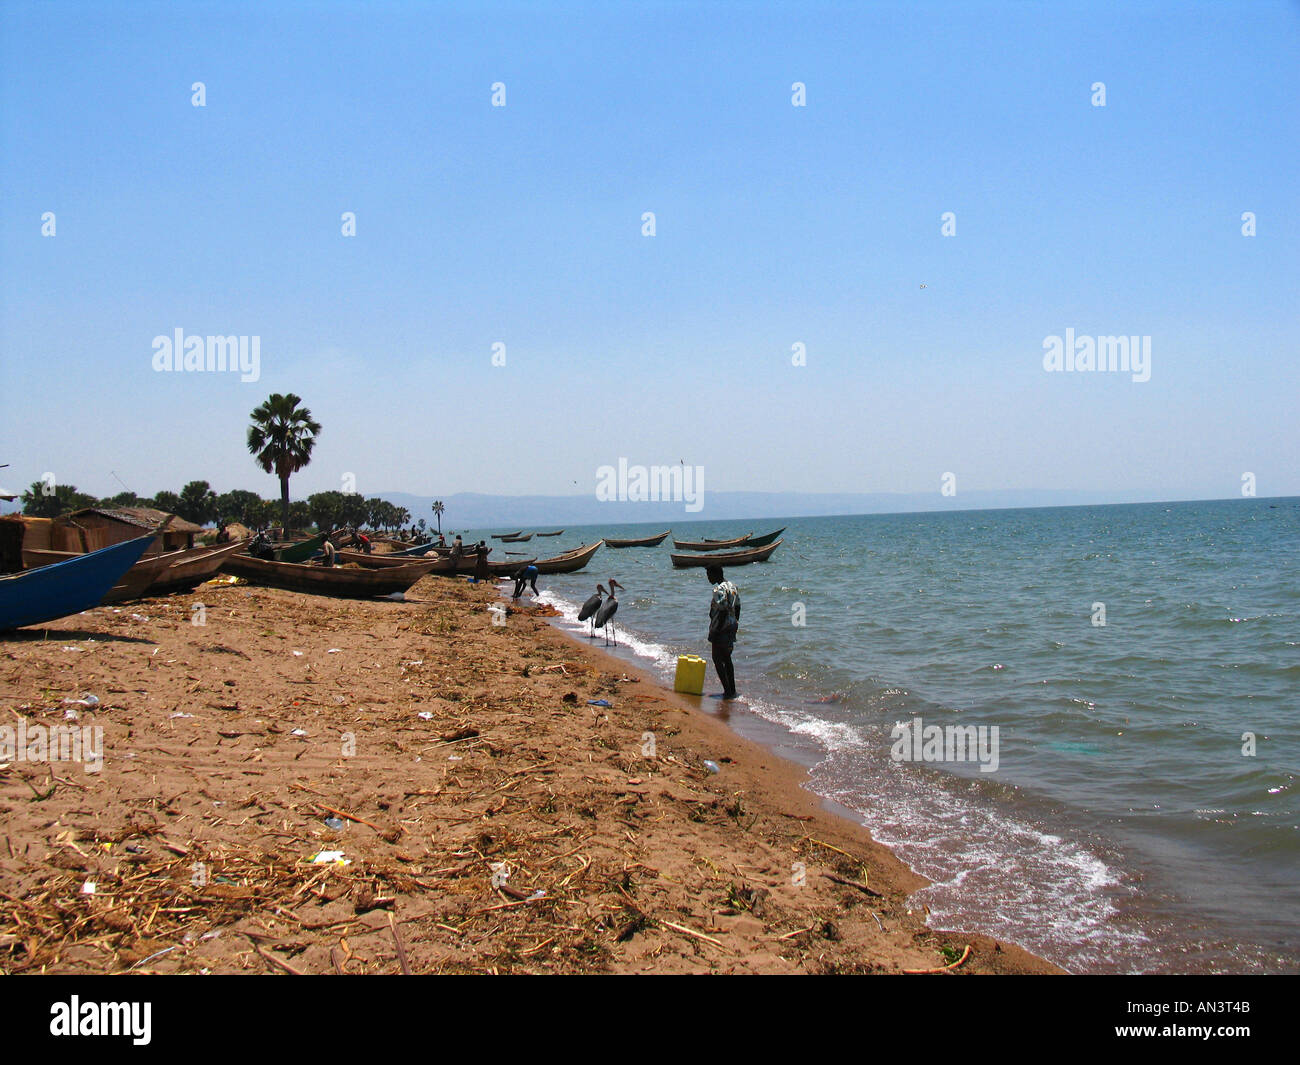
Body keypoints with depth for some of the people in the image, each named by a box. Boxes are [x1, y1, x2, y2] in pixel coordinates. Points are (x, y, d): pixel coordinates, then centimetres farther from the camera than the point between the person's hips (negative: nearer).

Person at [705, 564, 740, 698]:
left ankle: (728, 691, -2)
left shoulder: (719, 590, -20)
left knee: (717, 659, 0)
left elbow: (723, 612, -24)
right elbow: (737, 607, 14)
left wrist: (717, 631, -21)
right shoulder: (733, 586, 9)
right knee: (727, 659, 18)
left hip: (721, 629, -9)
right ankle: (732, 690, 21)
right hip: (732, 627, 9)